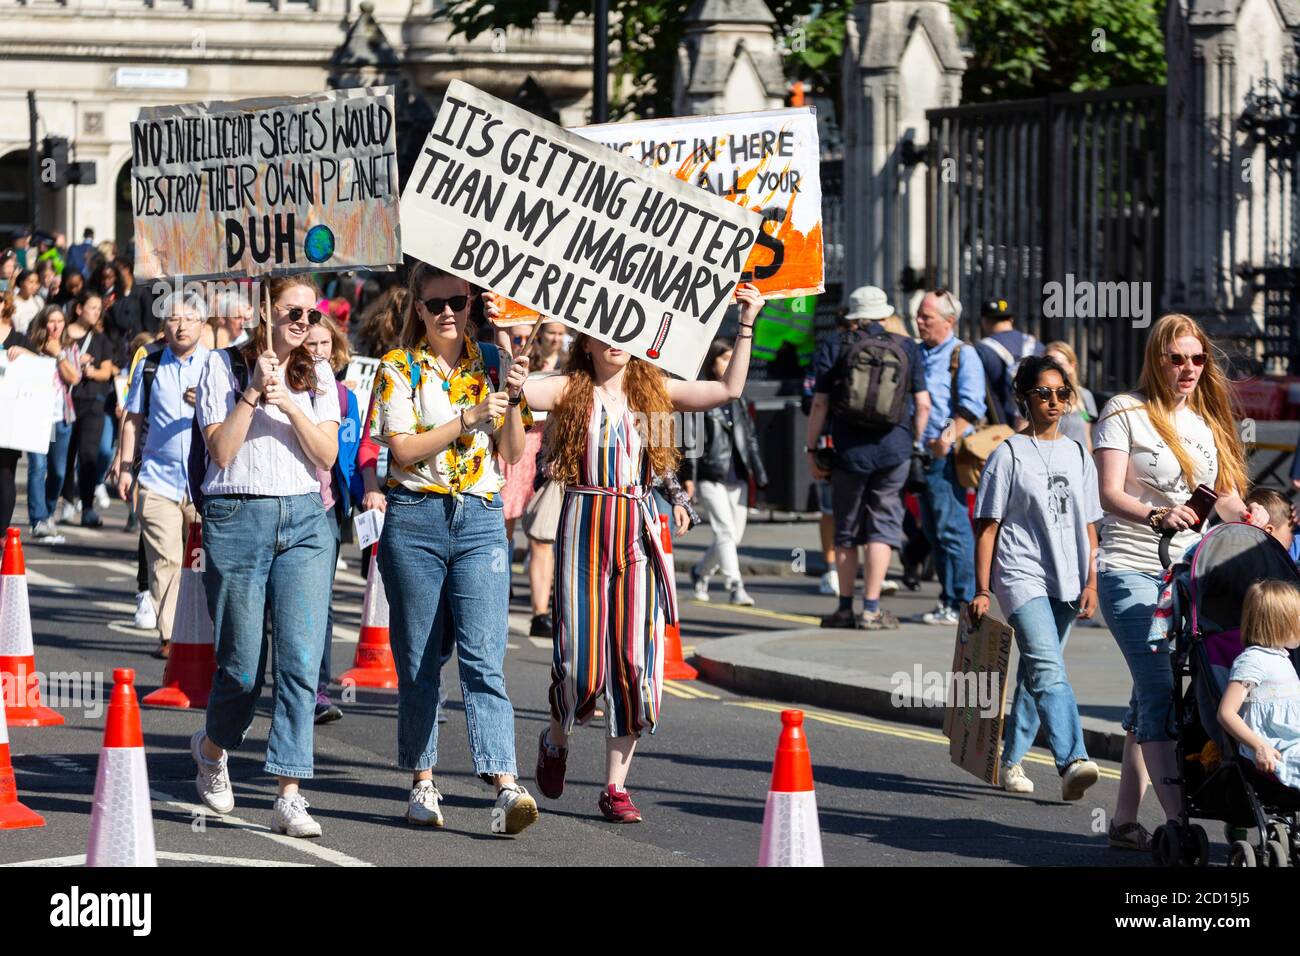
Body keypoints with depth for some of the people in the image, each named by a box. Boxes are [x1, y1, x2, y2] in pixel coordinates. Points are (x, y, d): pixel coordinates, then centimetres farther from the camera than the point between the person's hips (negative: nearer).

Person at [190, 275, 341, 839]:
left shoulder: (316, 375, 12)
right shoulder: (224, 366, 3)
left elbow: (326, 455, 3)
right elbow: (220, 450, -6)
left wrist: (288, 403, -9)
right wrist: (254, 391, -11)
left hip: (304, 521, 3)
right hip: (236, 519, -3)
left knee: (301, 660, -10)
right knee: (242, 665, 1)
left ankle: (289, 798, -10)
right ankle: (212, 748, 34)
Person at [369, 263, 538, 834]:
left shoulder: (492, 364, 10)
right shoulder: (399, 368, 2)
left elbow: (512, 453, 7)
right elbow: (403, 449, -9)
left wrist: (513, 398, -8)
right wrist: (469, 418, -15)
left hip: (481, 516, 1)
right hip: (415, 515, -1)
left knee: (484, 657, -10)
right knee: (417, 660, 4)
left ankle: (506, 786, -20)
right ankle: (422, 783, 15)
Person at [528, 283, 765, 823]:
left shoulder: (653, 390, 10)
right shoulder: (570, 390, 2)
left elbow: (729, 390, 6)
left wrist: (746, 325, 3)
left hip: (638, 529, 3)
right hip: (584, 527, -3)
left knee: (635, 656, -2)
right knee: (581, 661, -6)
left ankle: (616, 784, 6)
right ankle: (556, 737, 28)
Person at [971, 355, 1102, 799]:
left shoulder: (1077, 455, 13)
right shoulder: (1009, 455, -1)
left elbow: (1088, 526, 16)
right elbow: (987, 526, -1)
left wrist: (1090, 581, 6)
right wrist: (982, 590, -5)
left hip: (1065, 580, 5)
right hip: (1022, 574, -5)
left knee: (1035, 672, 12)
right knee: (1048, 668, -20)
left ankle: (1010, 759, 24)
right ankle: (1071, 762, -33)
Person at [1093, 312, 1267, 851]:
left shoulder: (1208, 420, 17)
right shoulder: (1126, 412, -2)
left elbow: (1226, 498, 15)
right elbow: (1110, 494, -11)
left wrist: (1247, 516, -8)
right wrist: (1157, 515, -30)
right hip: (1132, 570, -6)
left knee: (1152, 700, 7)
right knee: (1162, 695, -15)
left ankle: (1124, 820, 11)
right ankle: (1179, 823, -22)